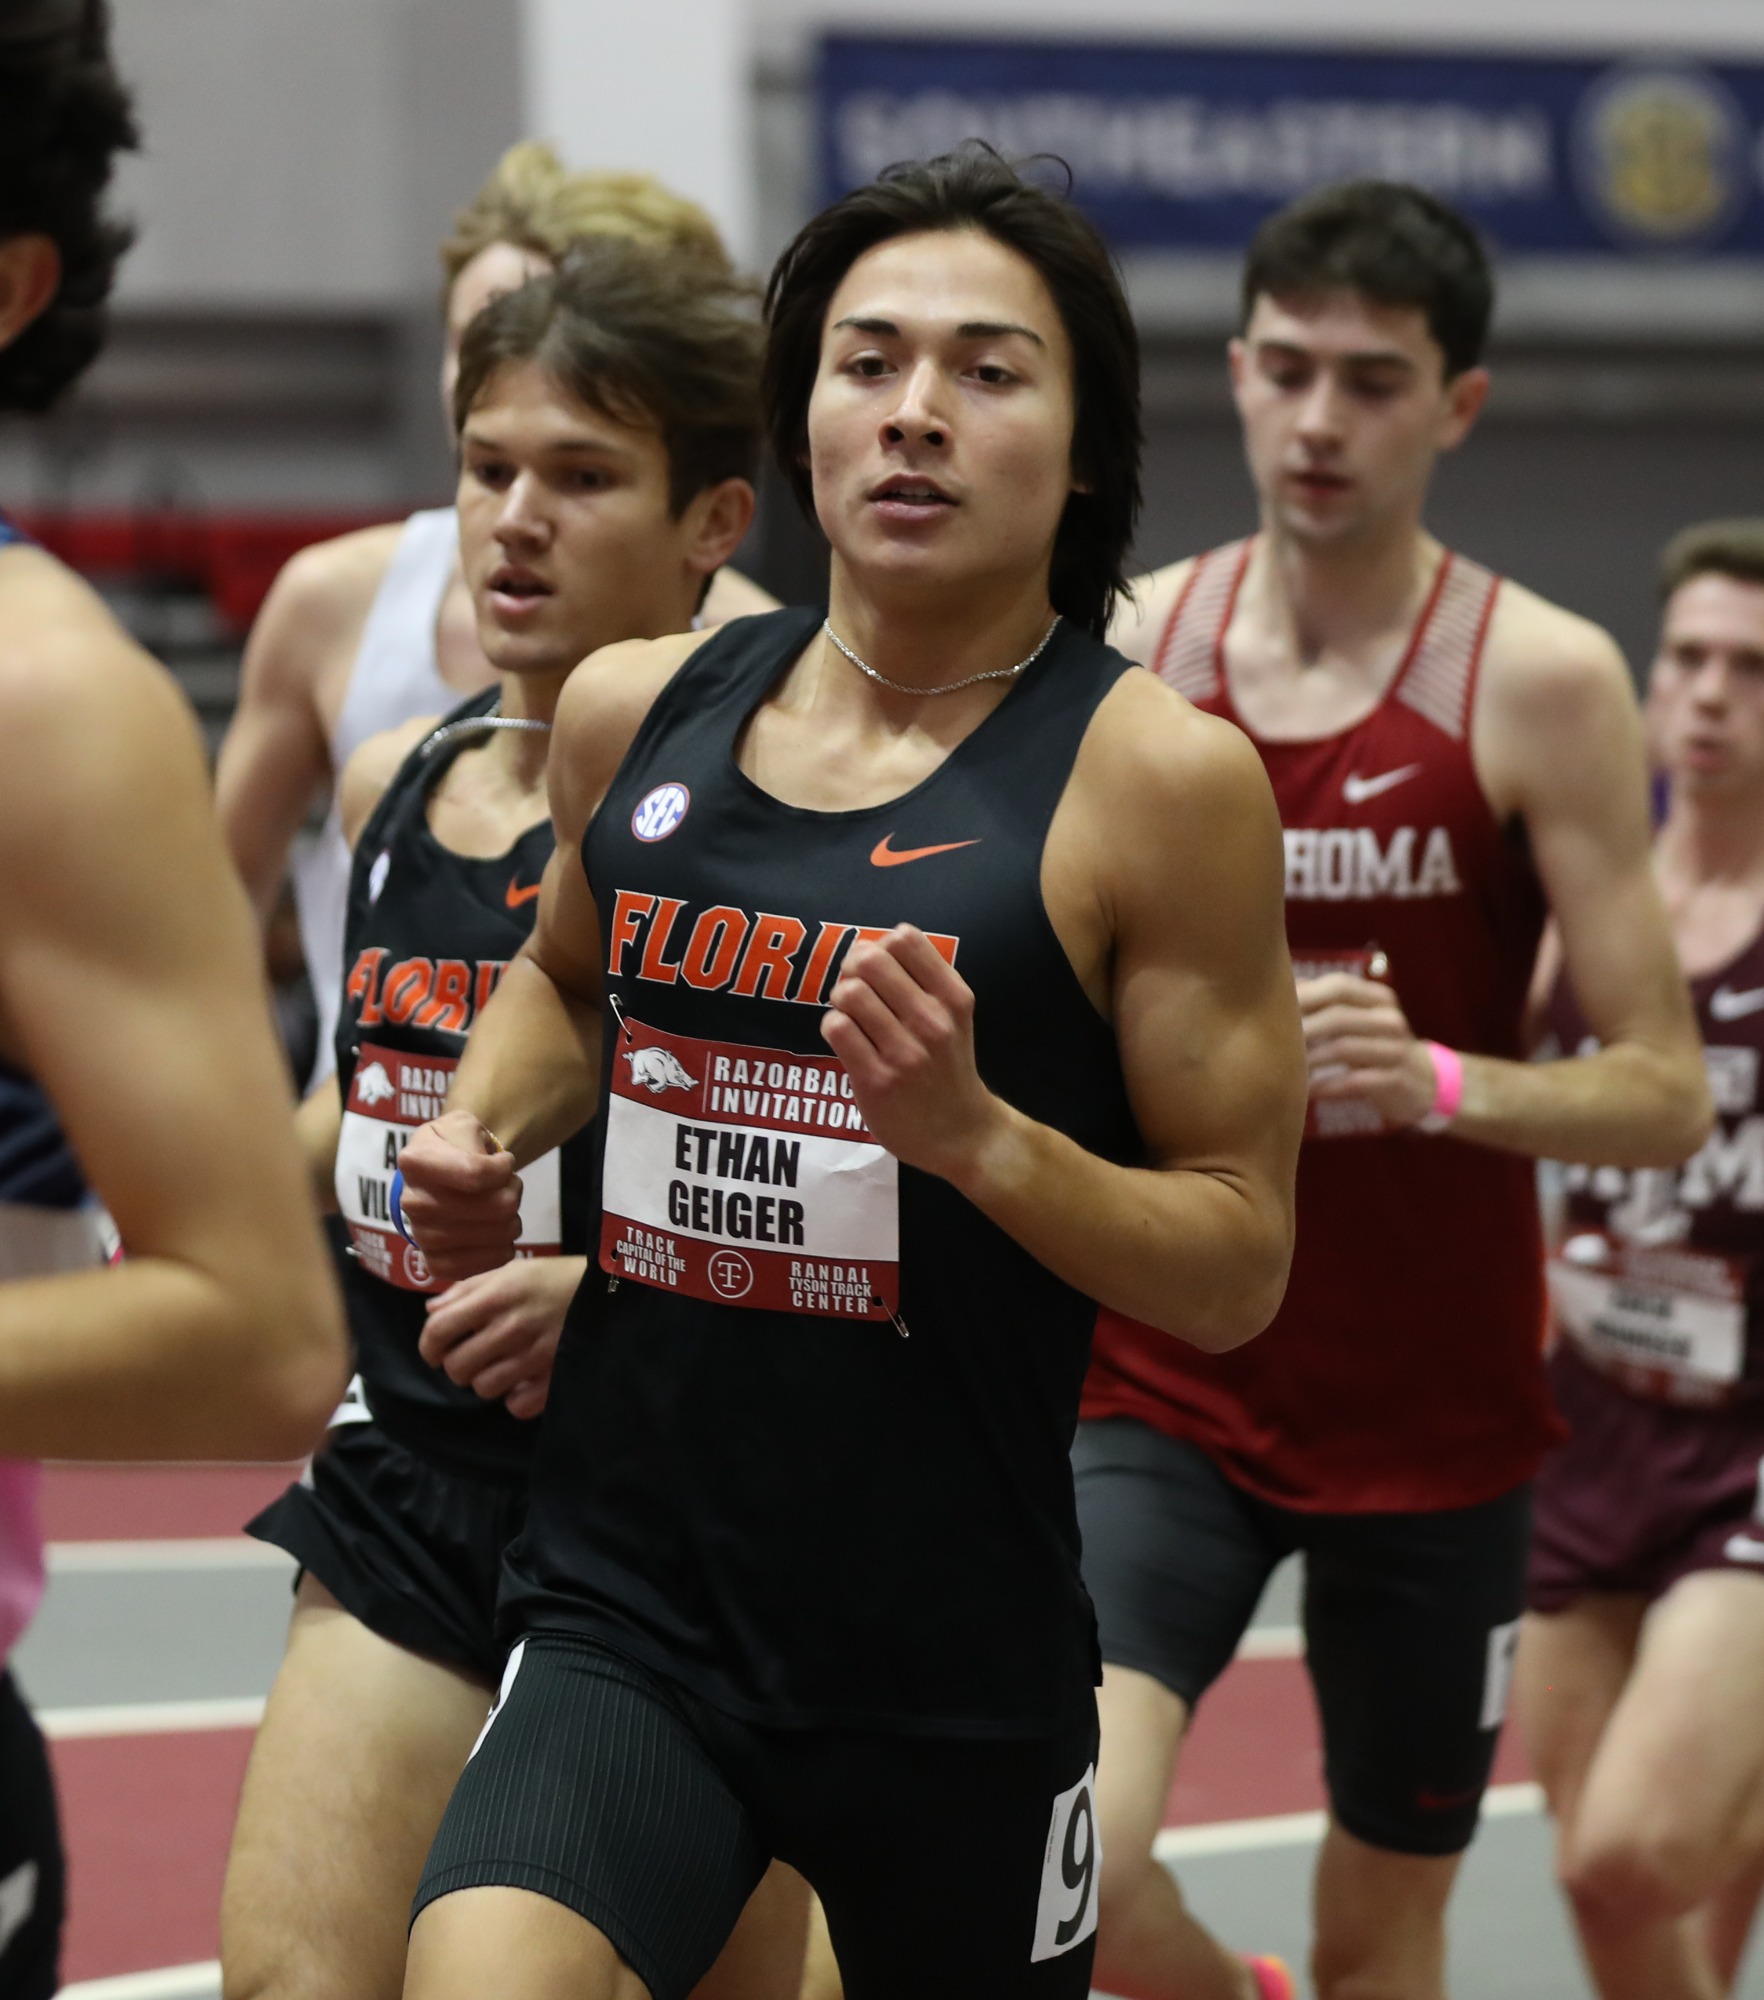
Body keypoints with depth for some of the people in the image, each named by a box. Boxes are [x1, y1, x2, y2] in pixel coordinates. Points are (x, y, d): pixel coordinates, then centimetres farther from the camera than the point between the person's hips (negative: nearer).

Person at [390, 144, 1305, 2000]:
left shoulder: (1157, 776, -8)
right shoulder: (636, 710, 5)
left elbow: (1239, 1262, -7)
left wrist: (972, 1132, -23)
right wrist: (477, 1135, 7)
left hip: (956, 1666, -2)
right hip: (626, 1617, 2)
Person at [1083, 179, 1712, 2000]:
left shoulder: (1538, 679, -7)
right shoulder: (1123, 652, 1)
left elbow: (1664, 1093, -9)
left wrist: (1436, 1081, -25)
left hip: (1437, 1417, -1)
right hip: (1160, 1389, 1)